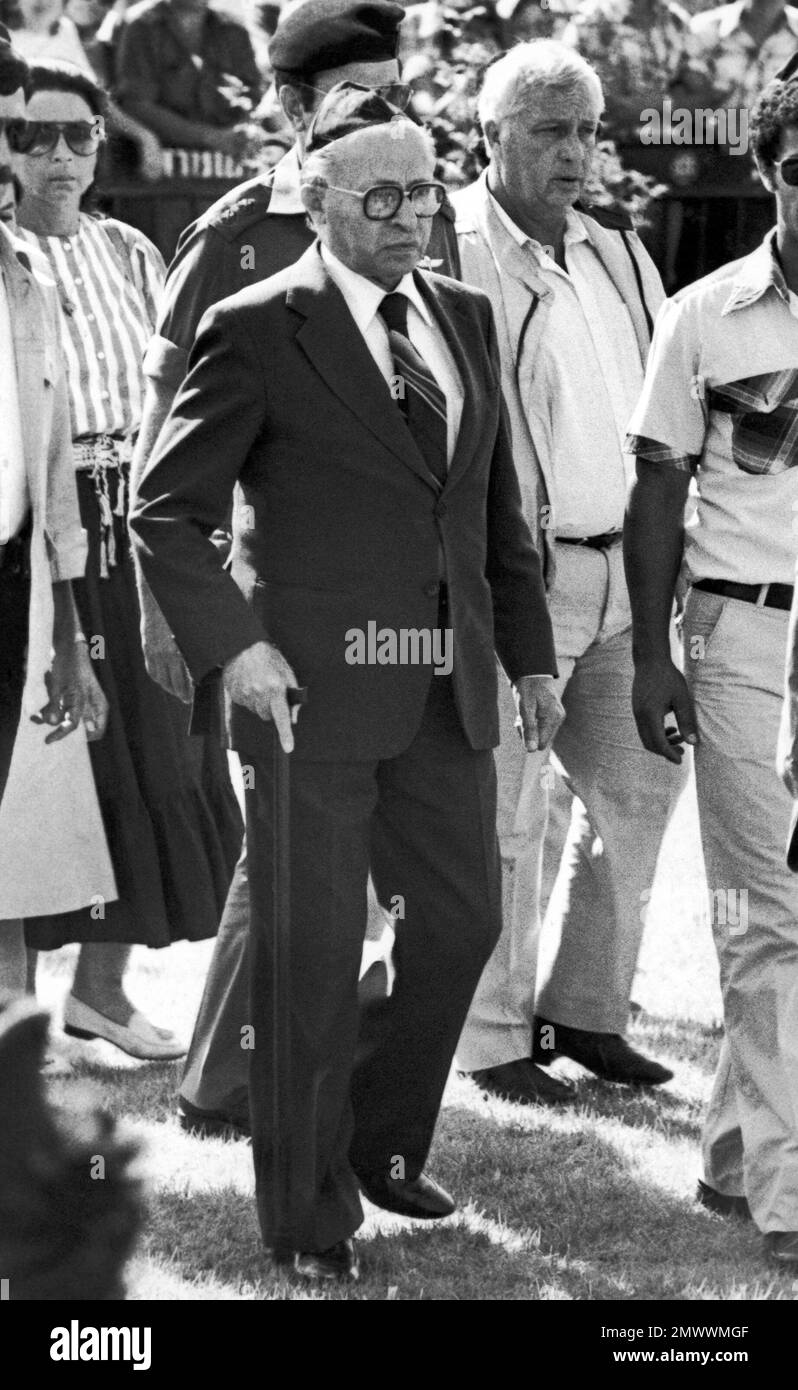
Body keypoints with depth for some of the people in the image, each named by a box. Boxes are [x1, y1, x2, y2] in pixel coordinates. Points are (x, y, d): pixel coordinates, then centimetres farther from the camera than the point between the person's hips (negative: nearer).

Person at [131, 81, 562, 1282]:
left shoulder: (465, 318, 12)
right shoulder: (260, 329, -7)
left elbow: (499, 507, 18)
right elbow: (164, 507, -7)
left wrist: (529, 652, 14)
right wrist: (230, 643, -17)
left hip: (446, 691, 6)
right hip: (314, 688, -6)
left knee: (463, 921, 12)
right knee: (313, 955, 1)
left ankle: (383, 1144, 33)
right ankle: (308, 1215, 14)